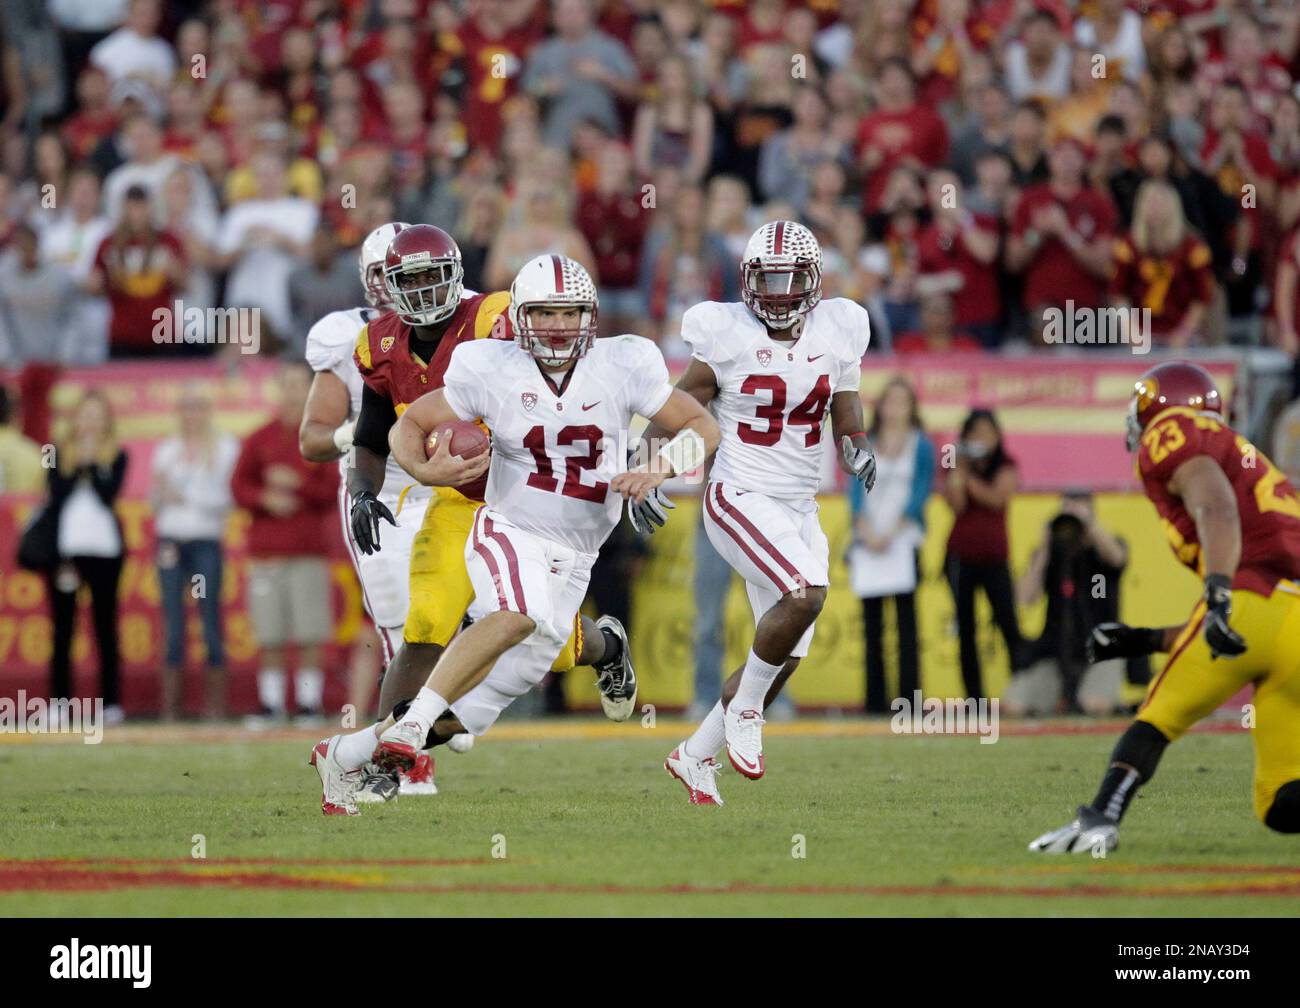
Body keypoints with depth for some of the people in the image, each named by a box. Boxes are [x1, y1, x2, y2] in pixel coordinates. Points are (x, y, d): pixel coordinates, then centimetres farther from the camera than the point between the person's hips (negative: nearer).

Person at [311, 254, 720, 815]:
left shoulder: (622, 366, -6)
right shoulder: (492, 370, -8)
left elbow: (702, 429, 1)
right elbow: (410, 424, 1)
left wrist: (657, 471, -18)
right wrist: (424, 470, -21)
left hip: (572, 560, 3)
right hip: (510, 532, -3)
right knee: (518, 616, -38)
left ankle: (343, 754, 19)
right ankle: (412, 723, -36)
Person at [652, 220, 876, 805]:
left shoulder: (836, 334, 3)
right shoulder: (727, 334, -8)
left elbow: (845, 420, 11)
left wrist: (859, 453, -10)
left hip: (800, 509, 6)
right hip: (739, 498, -6)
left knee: (784, 658, 7)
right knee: (805, 593, -30)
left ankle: (695, 756, 25)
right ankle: (744, 706, -8)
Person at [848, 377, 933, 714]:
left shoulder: (920, 446, 6)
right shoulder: (865, 445, 13)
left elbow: (920, 493, -2)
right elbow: (856, 490, 6)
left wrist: (892, 532, -12)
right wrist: (866, 531, -10)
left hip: (903, 538, -3)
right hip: (867, 540, 3)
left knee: (906, 619, -10)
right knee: (871, 622, 1)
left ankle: (909, 696, -13)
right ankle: (874, 697, 3)